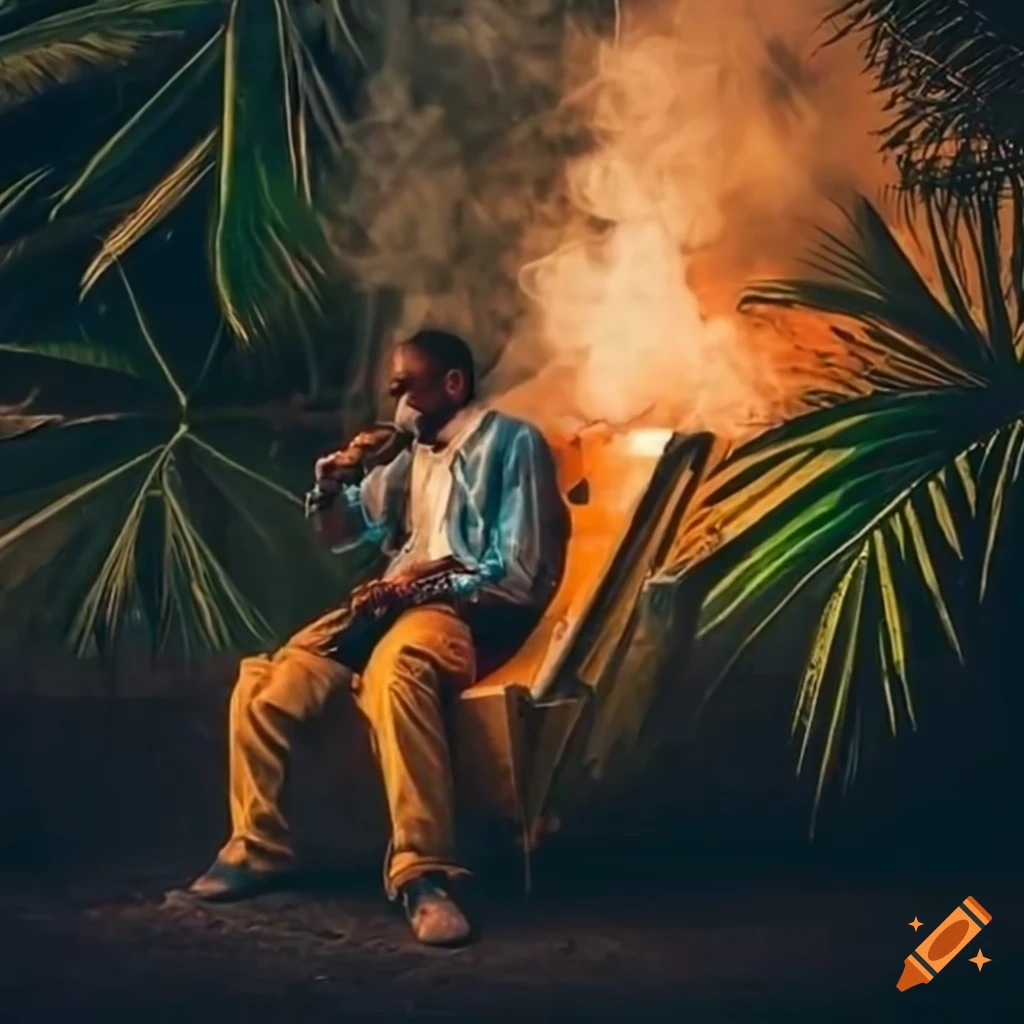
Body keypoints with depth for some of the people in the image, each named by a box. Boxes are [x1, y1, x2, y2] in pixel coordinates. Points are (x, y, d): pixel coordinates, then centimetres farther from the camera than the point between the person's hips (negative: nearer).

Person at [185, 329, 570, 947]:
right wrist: (332, 483, 9)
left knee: (393, 668, -41)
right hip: (394, 606, 7)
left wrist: (424, 579, -15)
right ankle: (259, 846, 4)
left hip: (470, 614, -7)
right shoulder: (413, 455, 22)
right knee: (263, 682, -12)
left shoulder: (511, 443, -2)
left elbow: (521, 577, -10)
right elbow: (341, 535, 30)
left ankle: (424, 872, -42)